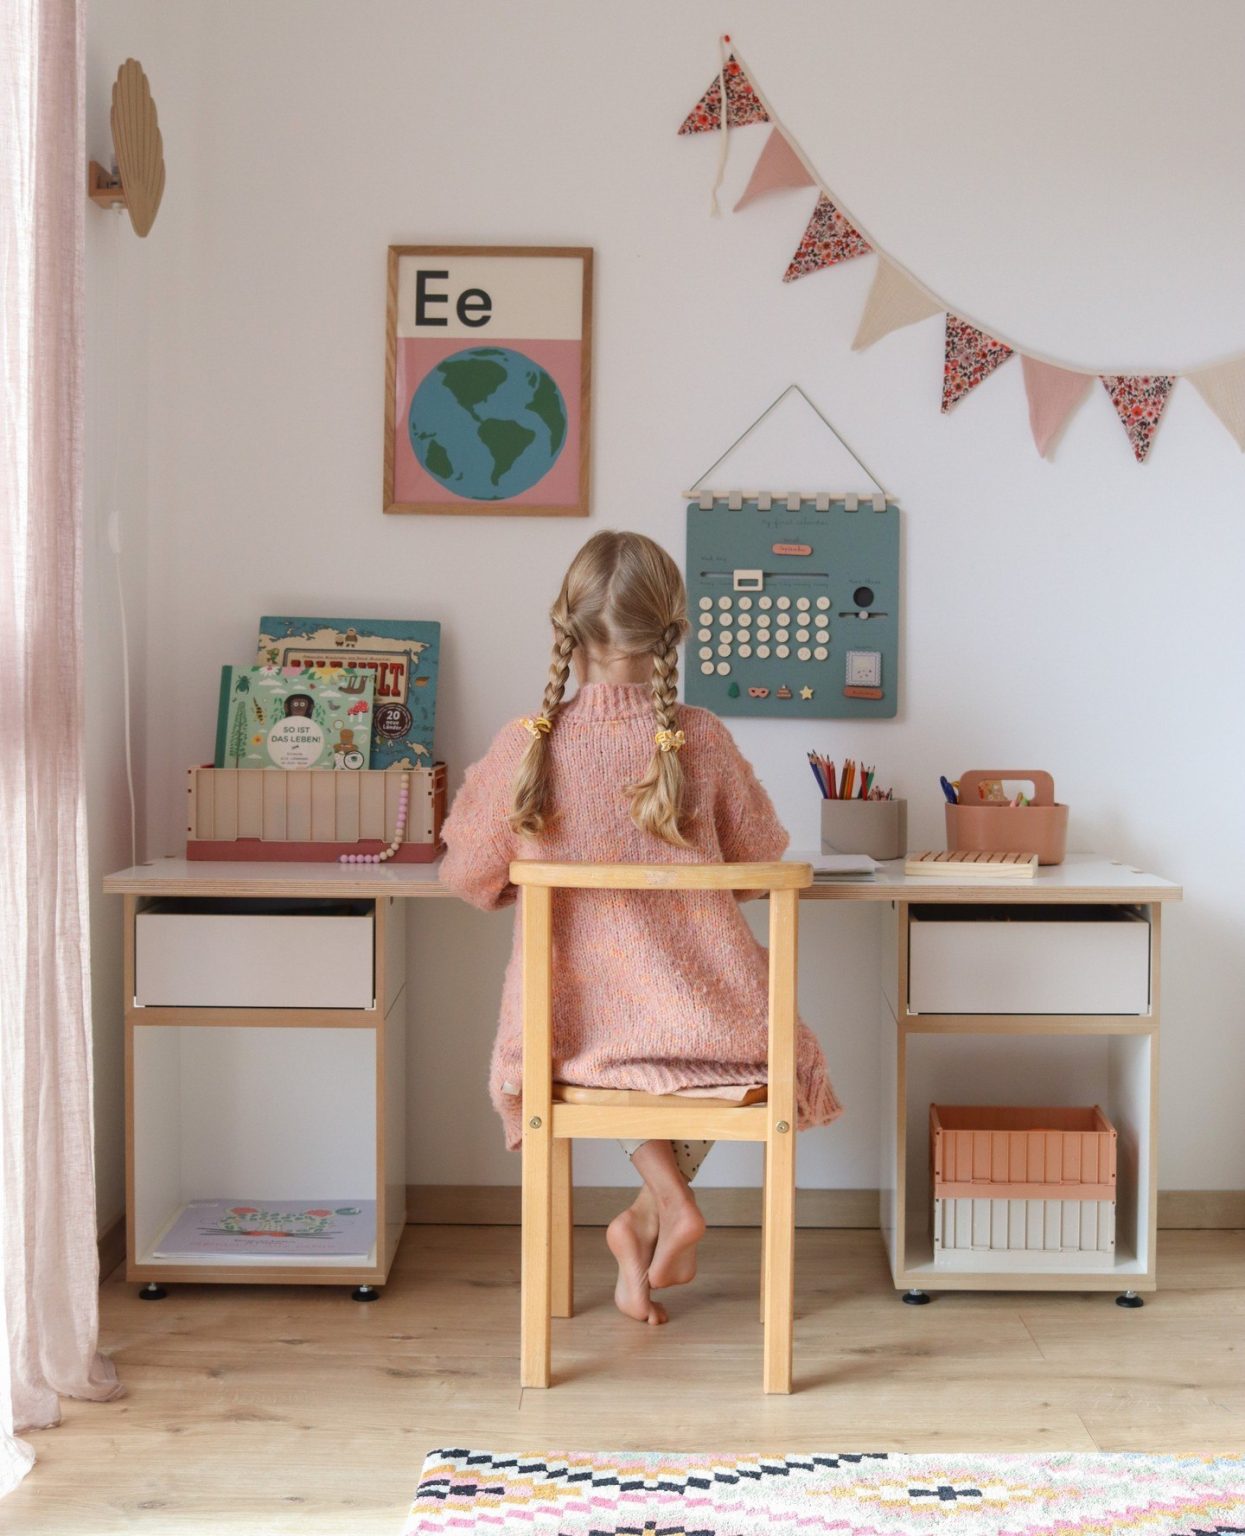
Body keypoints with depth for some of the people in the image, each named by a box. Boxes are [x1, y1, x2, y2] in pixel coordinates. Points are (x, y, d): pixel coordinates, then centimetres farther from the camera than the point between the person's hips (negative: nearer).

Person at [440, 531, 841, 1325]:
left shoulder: (524, 746, -11)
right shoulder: (702, 738, -9)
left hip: (577, 1034, 0)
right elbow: (761, 853, 7)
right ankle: (649, 1218, 21)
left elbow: (471, 878, 2)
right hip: (707, 1030, 0)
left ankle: (670, 1205, 16)